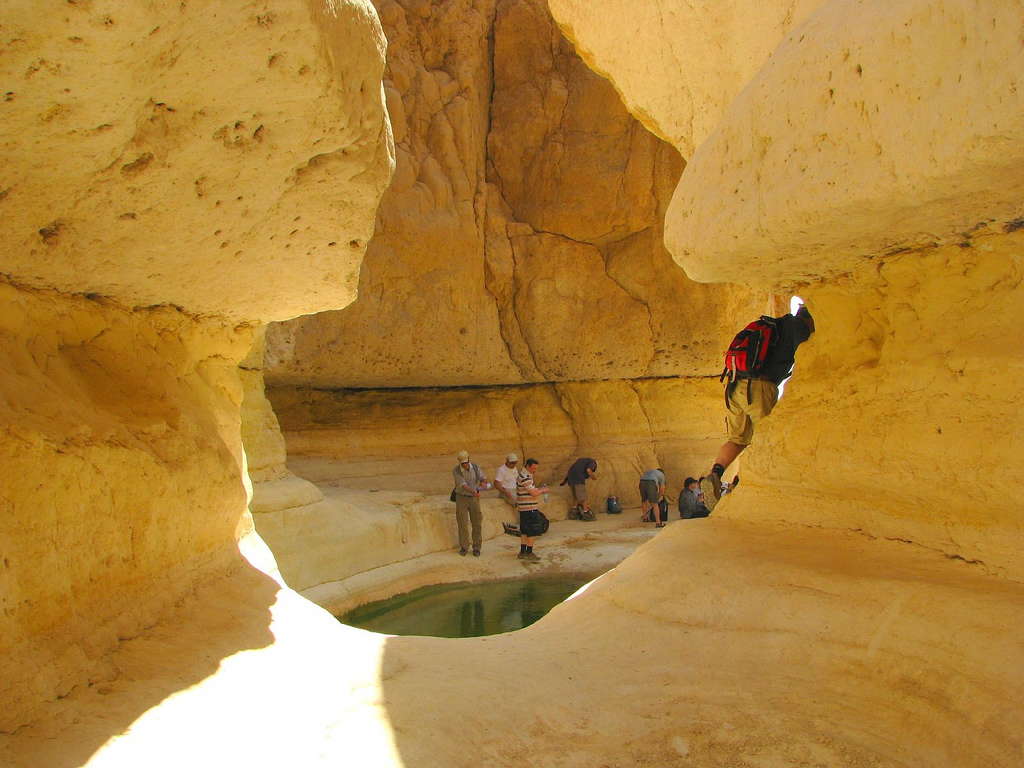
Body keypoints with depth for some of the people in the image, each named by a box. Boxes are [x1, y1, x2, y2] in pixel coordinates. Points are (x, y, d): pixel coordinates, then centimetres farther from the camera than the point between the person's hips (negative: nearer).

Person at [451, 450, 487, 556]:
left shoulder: (475, 467, -5)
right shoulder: (456, 471, -15)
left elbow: (483, 478, -16)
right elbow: (463, 485, -25)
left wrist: (483, 482, -41)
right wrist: (474, 492, -42)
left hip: (474, 498, 2)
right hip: (462, 498, -2)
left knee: (476, 523, 2)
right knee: (463, 523, -1)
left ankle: (476, 548, 12)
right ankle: (464, 547, 12)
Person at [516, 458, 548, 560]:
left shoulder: (523, 476, 14)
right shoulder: (525, 478, -19)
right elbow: (534, 493, -21)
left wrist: (539, 490, 10)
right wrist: (542, 490, -4)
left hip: (523, 509, 10)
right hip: (530, 509, -10)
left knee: (524, 531, 14)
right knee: (533, 531, -2)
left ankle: (523, 552, 19)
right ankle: (529, 553, 2)